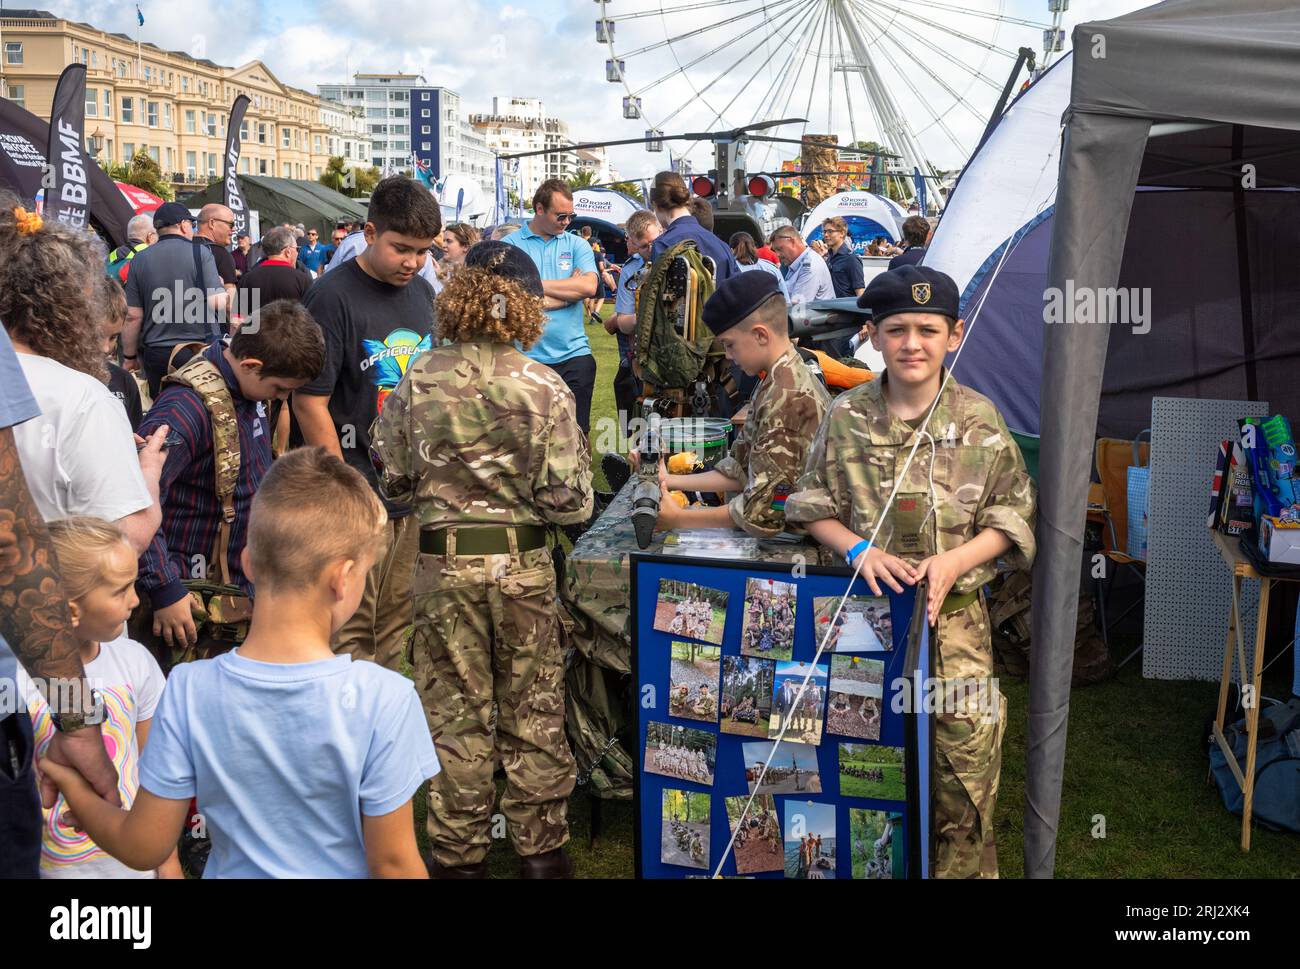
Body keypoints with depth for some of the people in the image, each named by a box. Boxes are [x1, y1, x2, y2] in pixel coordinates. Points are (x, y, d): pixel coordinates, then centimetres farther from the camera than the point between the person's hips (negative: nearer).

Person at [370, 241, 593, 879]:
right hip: (524, 565, 0)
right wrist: (576, 455, 8)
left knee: (456, 713, 12)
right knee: (533, 713, 12)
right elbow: (567, 503, -12)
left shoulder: (418, 380, -6)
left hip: (444, 564, 1)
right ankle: (541, 850, 24)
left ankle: (460, 853, 23)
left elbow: (392, 480, 1)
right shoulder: (545, 388, -10)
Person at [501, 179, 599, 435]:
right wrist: (570, 288, -6)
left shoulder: (577, 245, 9)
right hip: (525, 357, -2)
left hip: (574, 355, 2)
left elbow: (589, 287, -9)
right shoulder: (510, 246, 1)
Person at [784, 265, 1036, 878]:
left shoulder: (980, 420, -3)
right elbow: (814, 506, 7)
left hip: (955, 618, 0)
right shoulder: (847, 417, -2)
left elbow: (1013, 518, 3)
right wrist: (858, 548, -12)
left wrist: (955, 560, -13)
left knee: (967, 758, 0)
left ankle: (964, 867, 21)